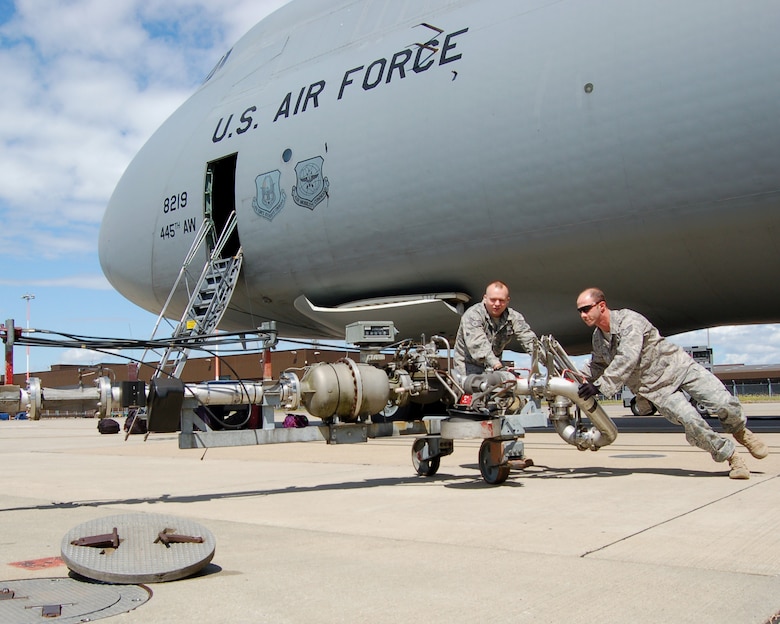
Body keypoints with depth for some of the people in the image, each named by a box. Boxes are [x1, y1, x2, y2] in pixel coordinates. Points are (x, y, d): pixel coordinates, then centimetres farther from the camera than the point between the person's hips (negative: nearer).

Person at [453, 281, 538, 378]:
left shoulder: (513, 317, 0)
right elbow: (478, 344, -30)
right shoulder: (472, 316, -17)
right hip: (469, 364, -5)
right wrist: (496, 365, -44)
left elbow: (527, 337, -11)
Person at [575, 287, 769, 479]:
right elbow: (597, 365, 22)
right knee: (690, 421, -19)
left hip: (678, 366, -4)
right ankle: (730, 456, 1)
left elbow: (627, 360, -33)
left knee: (725, 405, -16)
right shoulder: (597, 339, 2)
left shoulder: (629, 320, -22)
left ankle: (740, 432, 19)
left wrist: (599, 386, -37)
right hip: (655, 388, 5)